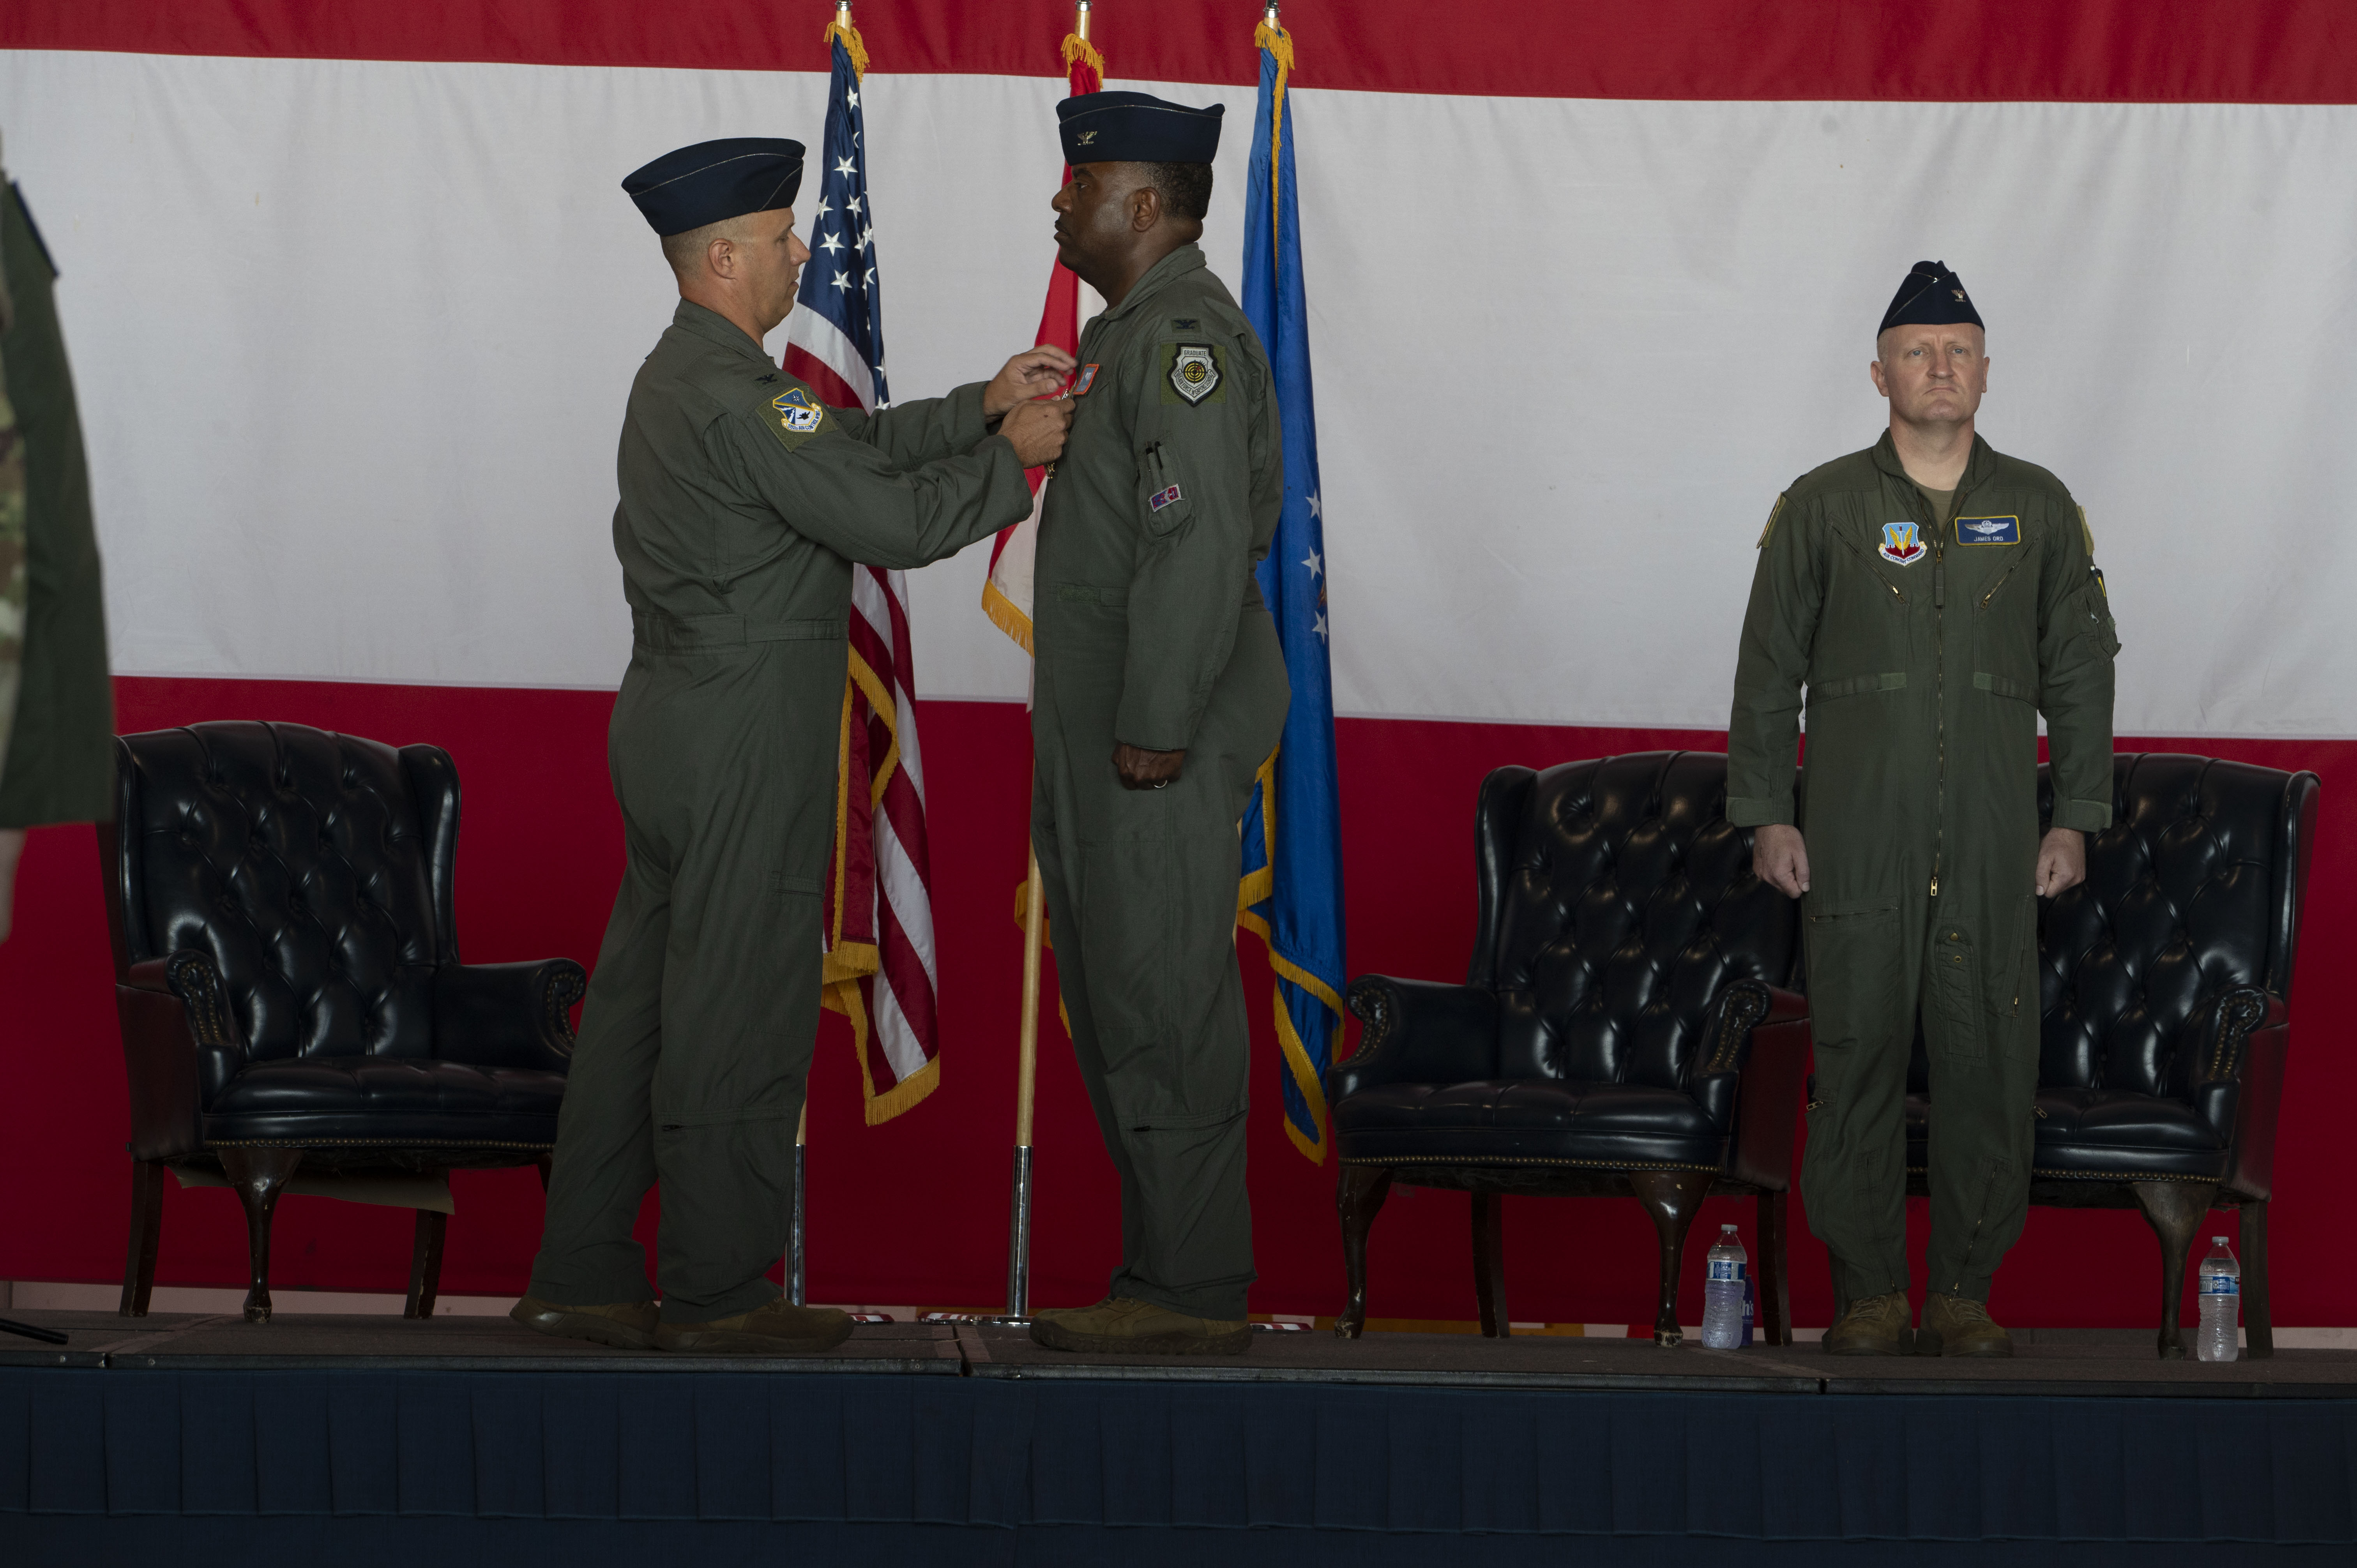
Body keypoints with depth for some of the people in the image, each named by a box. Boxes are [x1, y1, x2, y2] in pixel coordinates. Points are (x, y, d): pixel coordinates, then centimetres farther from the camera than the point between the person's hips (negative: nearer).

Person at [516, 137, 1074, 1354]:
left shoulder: (681, 374, 14)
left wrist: (979, 408, 12)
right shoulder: (735, 393, -18)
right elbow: (891, 522, -19)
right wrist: (1012, 458, -7)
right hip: (742, 741, -10)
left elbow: (852, 446, 19)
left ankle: (582, 1276, 14)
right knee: (738, 1008, -3)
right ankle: (716, 1291, 2)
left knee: (642, 996, 11)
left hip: (672, 717, 10)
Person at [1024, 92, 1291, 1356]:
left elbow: (1203, 537, -22)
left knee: (1162, 1007, -8)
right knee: (1123, 1006, 13)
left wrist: (1157, 723, -24)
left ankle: (1191, 1288, -5)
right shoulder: (1130, 332, 19)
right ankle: (1172, 1269, 18)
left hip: (1160, 746, -11)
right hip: (1105, 738, 11)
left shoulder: (1186, 335, -14)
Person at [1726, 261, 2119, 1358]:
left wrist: (2075, 817, 6)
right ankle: (1867, 1295, 4)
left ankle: (1964, 1293, 6)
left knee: (1989, 1060, -1)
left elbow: (2080, 670, 13)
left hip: (1992, 839, 1)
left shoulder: (2039, 509, 10)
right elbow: (1768, 669, 7)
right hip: (1855, 840, -1)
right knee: (1857, 1056, -2)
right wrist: (1765, 814, 1)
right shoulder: (1822, 508, 6)